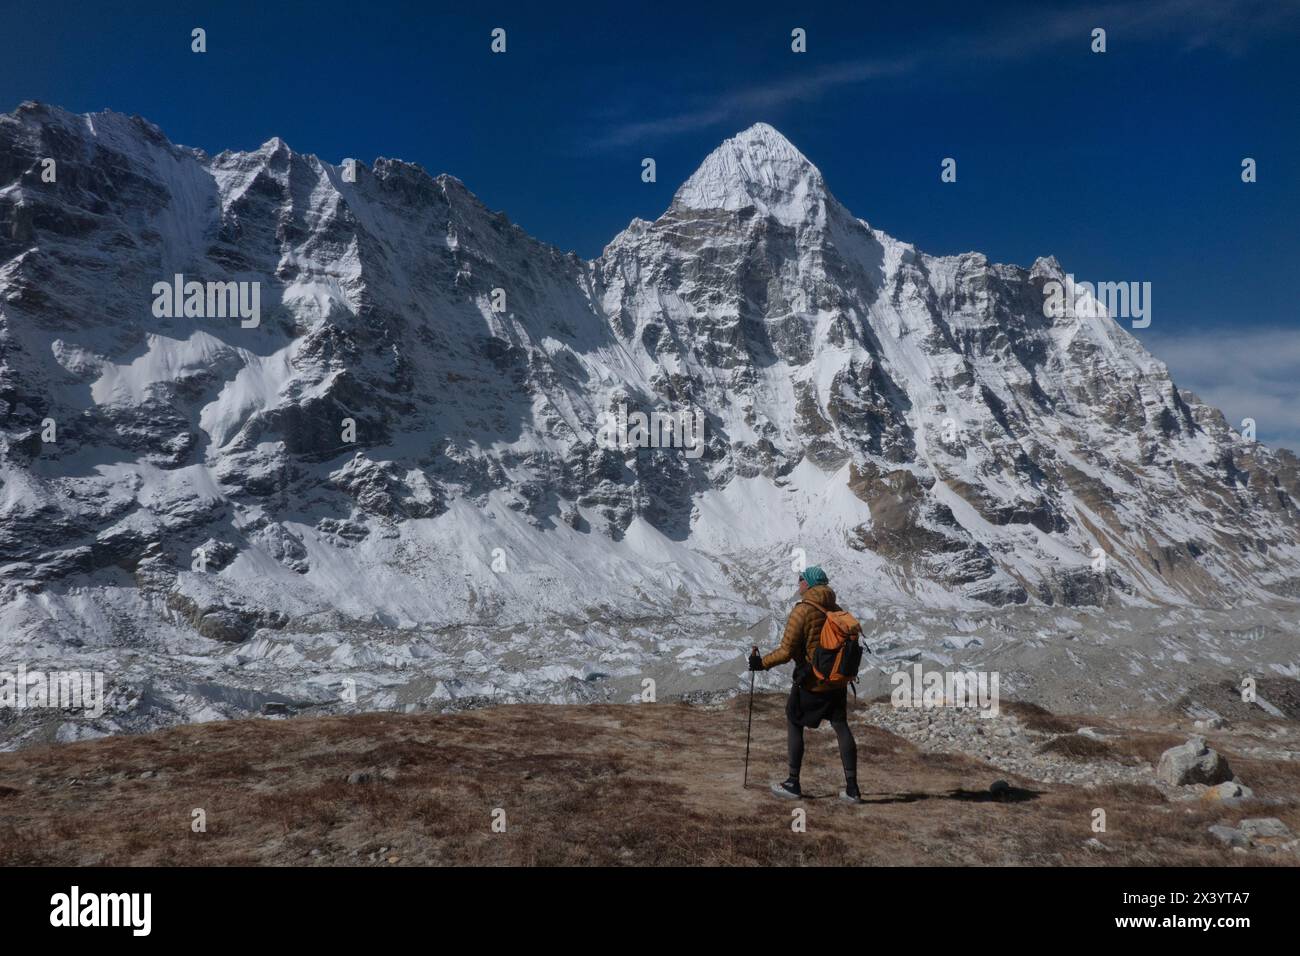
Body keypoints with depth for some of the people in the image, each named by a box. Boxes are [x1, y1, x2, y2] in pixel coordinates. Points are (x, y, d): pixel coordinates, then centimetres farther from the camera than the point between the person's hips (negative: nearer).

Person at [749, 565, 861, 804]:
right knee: (841, 728, 11)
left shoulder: (802, 611, -16)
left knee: (794, 725, 9)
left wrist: (762, 663, -3)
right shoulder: (837, 610, 4)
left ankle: (793, 784, 13)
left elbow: (786, 651, -17)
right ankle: (852, 788, 11)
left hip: (811, 683, -6)